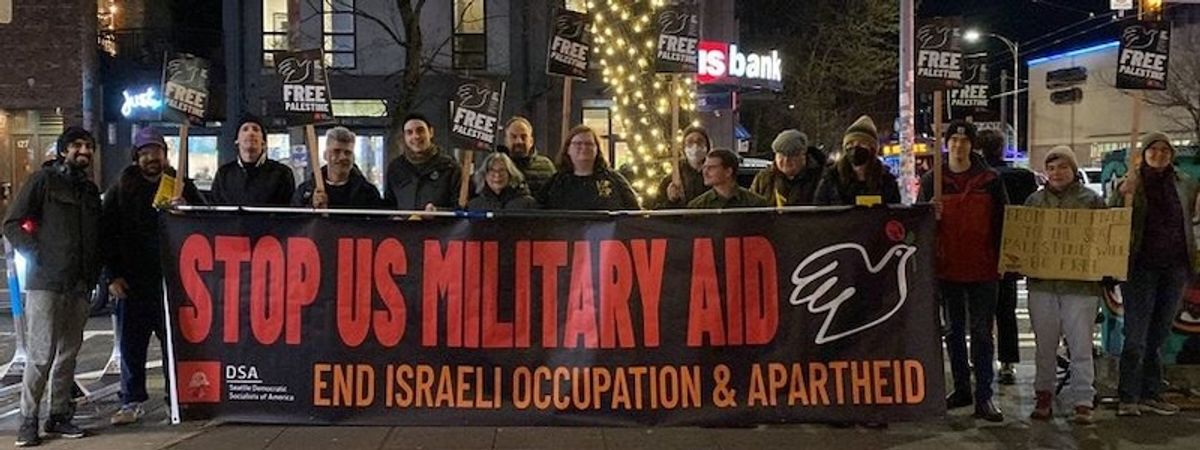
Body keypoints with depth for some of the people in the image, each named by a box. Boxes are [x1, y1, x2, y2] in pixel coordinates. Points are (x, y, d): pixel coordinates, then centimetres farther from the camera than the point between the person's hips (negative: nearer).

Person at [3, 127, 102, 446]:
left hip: (79, 286, 6)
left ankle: (60, 415, 17)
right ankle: (28, 421, 1)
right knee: (41, 354, -7)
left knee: (68, 353, 9)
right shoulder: (44, 180, 0)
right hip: (46, 283, -6)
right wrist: (36, 255, -9)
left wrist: (94, 273, 13)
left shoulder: (90, 189, 18)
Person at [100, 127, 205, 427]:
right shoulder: (121, 190, 7)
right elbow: (106, 234, 5)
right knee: (131, 344, 5)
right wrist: (112, 276, -1)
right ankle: (132, 402, 15)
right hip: (133, 281, 1)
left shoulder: (181, 186, 8)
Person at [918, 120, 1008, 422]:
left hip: (983, 269, -2)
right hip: (947, 268, 2)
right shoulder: (932, 180, 3)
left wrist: (1001, 259, -1)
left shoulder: (990, 180, 1)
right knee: (954, 332, 11)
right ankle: (961, 389, 22)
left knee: (981, 333, 0)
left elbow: (1002, 222, 5)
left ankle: (984, 397, 2)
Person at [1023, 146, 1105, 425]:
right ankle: (1044, 396, 19)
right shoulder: (1035, 201, 10)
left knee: (1081, 345, -1)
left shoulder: (1091, 200, 4)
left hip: (1081, 284, -2)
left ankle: (1082, 402, 5)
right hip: (1042, 283, 2)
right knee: (1045, 344, 9)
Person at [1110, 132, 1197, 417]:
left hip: (1174, 268, 4)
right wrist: (1122, 193, -26)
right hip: (1141, 267, -4)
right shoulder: (1131, 183, -3)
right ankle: (1128, 398, 0)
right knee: (1136, 337, -5)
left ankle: (1151, 394, 18)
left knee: (1159, 336, 11)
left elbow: (1190, 217, 22)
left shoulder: (1186, 184, 8)